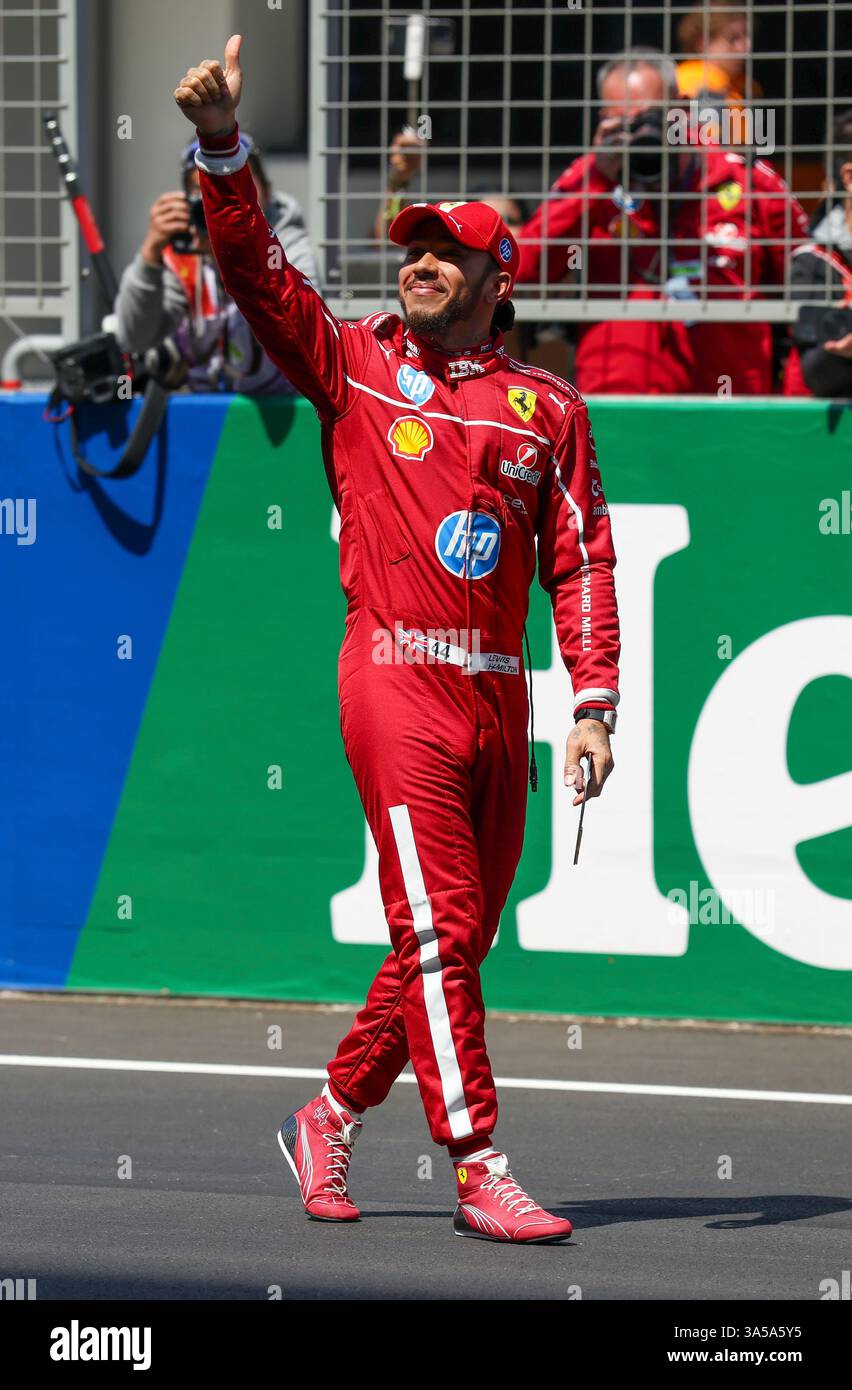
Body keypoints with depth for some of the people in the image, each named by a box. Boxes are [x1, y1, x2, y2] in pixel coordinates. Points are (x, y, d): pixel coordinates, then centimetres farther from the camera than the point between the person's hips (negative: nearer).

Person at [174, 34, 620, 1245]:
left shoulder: (547, 407, 10)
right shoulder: (355, 365, 6)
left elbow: (581, 560, 8)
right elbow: (256, 269, -4)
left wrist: (594, 707, 0)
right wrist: (222, 145, -19)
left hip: (498, 694, 4)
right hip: (398, 680, -4)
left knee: (459, 938, 9)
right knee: (438, 929, -10)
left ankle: (331, 1119, 26)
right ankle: (480, 1174, -12)